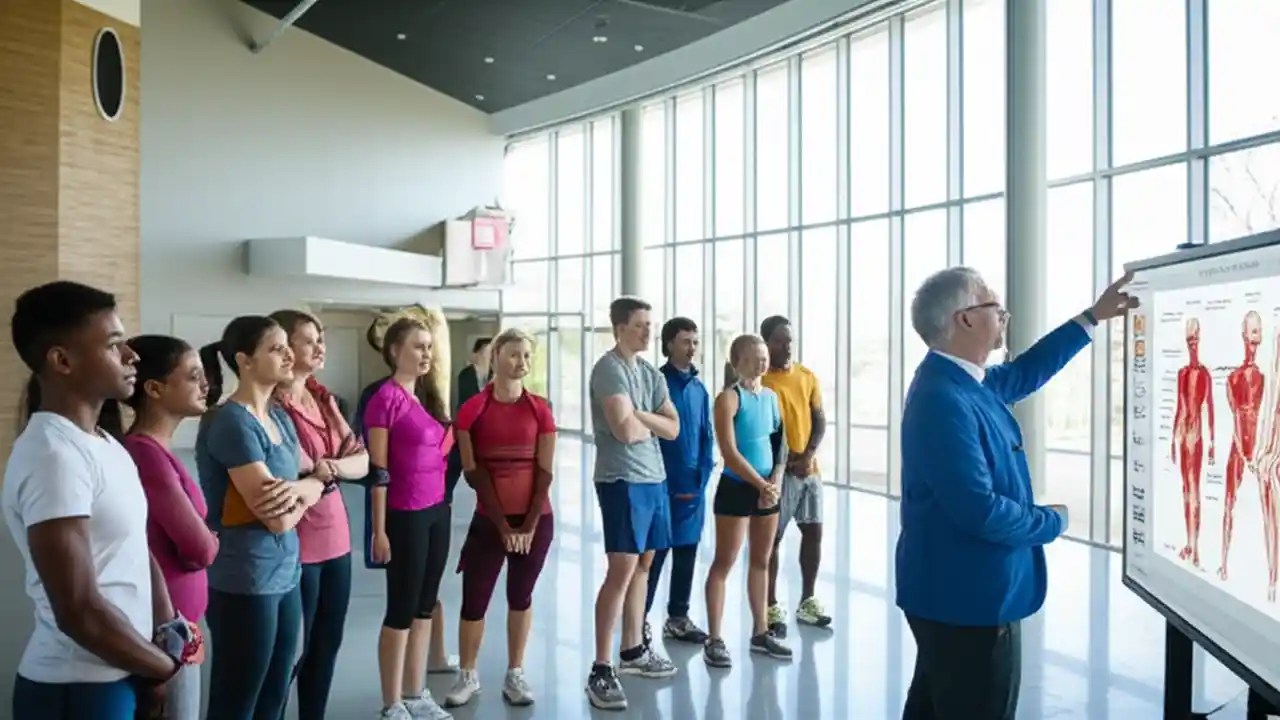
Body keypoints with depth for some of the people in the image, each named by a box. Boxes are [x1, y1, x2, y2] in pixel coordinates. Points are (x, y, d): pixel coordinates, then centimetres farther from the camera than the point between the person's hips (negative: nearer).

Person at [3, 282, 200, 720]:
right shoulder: (53, 455, -22)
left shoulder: (103, 442, 7)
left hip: (123, 674, 8)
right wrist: (167, 664, -11)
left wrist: (167, 633, -2)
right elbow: (80, 613, -25)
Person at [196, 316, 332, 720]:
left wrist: (300, 489, -12)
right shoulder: (230, 422, -16)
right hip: (243, 583, -8)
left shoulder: (279, 417, 8)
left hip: (285, 575, 8)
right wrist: (314, 482, -1)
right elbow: (279, 518, -20)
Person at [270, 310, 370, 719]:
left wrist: (334, 466, -18)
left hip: (335, 536, 7)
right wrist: (321, 474, -17)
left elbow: (362, 459, -2)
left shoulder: (323, 398, 10)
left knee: (327, 645, 15)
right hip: (294, 543, -7)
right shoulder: (272, 405, -14)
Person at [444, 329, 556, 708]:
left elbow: (545, 471, -1)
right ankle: (468, 676, 22)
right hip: (489, 519, -1)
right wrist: (503, 525, -10)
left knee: (521, 597, 11)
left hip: (536, 520, 2)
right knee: (474, 599, 2)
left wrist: (529, 524, -8)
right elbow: (473, 472, -7)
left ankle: (515, 675, 25)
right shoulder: (473, 409, -4)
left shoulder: (539, 409, 1)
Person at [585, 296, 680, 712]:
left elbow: (673, 429, 7)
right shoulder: (609, 368, -11)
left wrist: (640, 416, -10)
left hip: (654, 478, 8)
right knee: (621, 570, -10)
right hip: (622, 481, -8)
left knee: (643, 564, 15)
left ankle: (633, 651, 28)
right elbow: (625, 430, -21)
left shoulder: (651, 373, 14)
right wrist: (652, 423, 0)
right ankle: (600, 672, -3)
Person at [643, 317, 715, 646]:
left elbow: (706, 436, 12)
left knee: (687, 553, 12)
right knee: (654, 554, 0)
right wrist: (670, 482, -12)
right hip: (663, 484, -6)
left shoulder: (699, 388, 11)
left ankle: (678, 617, 24)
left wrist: (701, 478, 0)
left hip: (694, 485, 6)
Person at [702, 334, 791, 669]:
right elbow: (729, 453, -16)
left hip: (768, 487, 6)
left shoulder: (771, 396, 9)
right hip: (736, 488, -6)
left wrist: (775, 482, -5)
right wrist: (761, 485, -16)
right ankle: (714, 640, 5)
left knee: (761, 562, 14)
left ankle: (760, 632, 25)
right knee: (724, 563, -1)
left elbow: (780, 443, 9)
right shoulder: (729, 398, -10)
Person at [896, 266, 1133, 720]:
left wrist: (1093, 317, 26)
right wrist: (1053, 521, -11)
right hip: (968, 598, -10)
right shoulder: (945, 400, -27)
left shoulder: (960, 381, 6)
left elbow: (1024, 373, 25)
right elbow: (980, 511, -30)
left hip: (951, 589, 10)